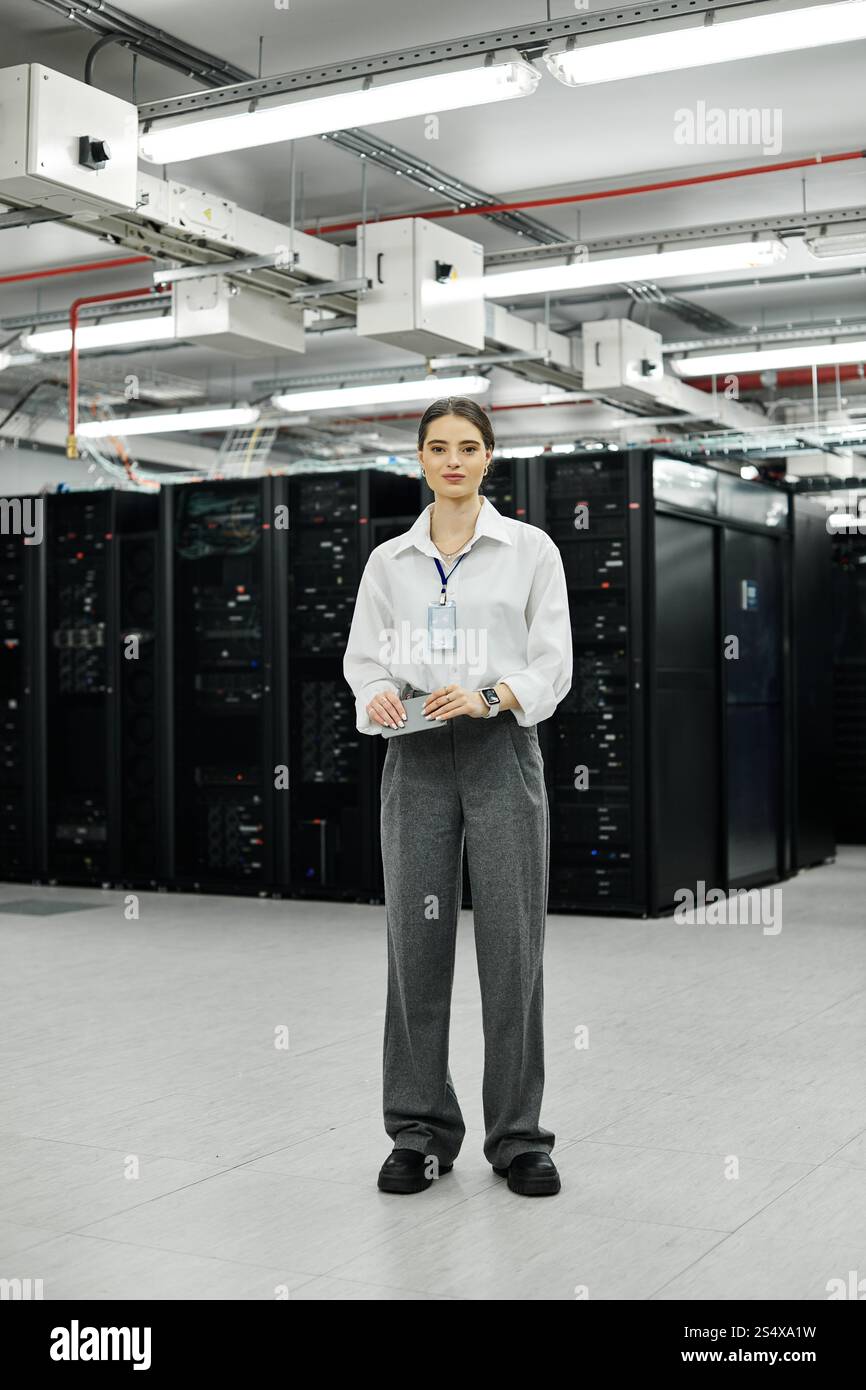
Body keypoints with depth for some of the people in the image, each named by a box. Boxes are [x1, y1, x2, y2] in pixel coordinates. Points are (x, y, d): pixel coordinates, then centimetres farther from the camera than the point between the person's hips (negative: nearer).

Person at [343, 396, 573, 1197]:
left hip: (502, 752, -2)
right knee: (417, 941, 3)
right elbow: (363, 658, 7)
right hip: (417, 759, 2)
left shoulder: (530, 550, 3)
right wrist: (379, 696, -16)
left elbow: (553, 664, -2)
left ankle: (519, 1136, 13)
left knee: (511, 943, -1)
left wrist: (488, 695, -20)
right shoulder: (389, 561, 9)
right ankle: (421, 1132, 16)